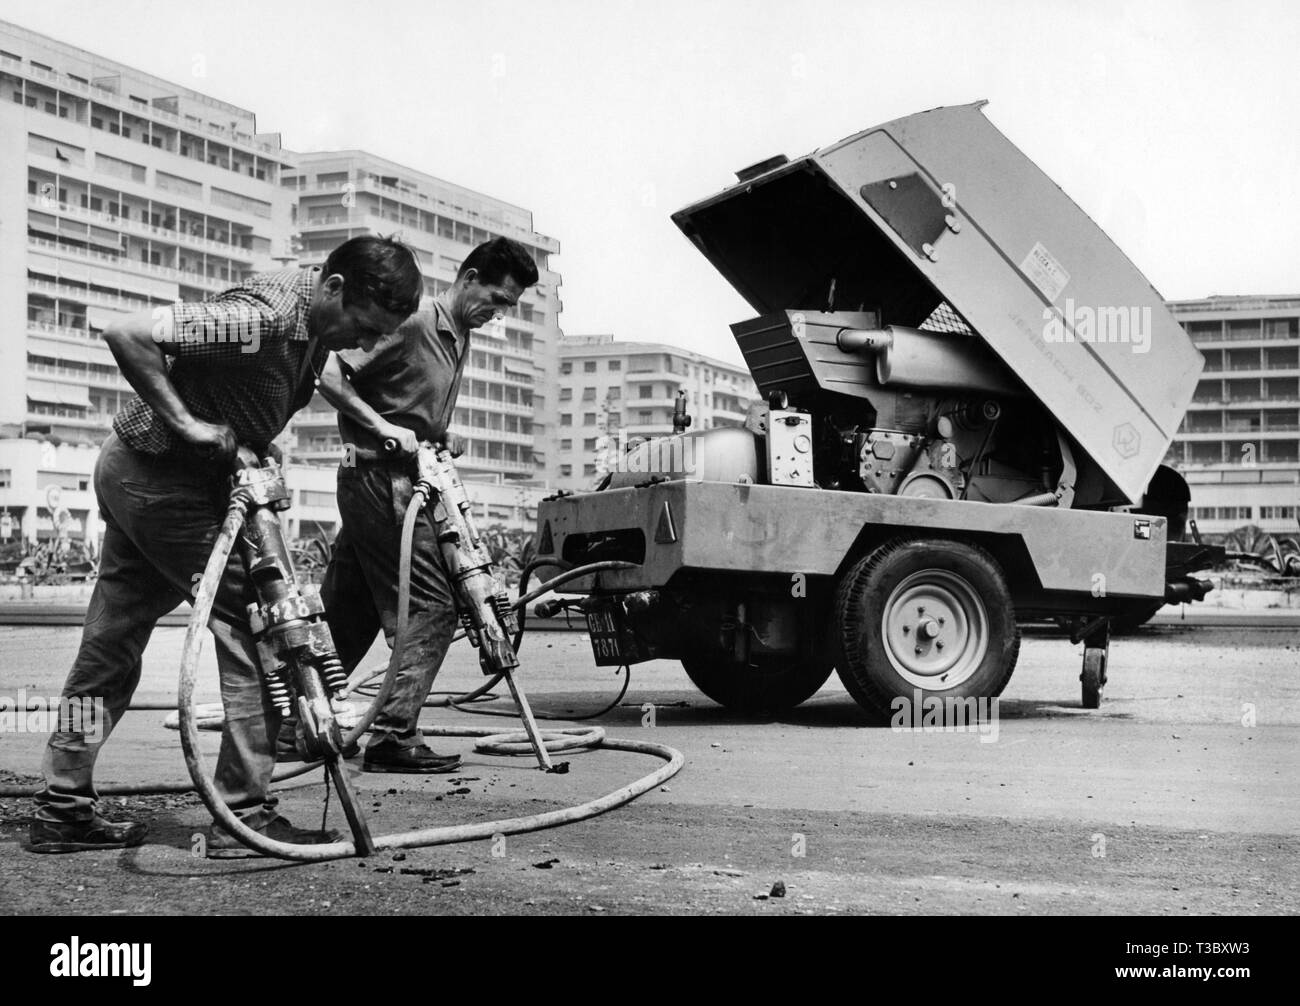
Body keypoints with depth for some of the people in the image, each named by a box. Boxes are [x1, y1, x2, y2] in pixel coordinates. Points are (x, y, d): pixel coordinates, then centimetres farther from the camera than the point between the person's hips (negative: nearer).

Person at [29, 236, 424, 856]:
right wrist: (187, 424, -28)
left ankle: (63, 809, 22)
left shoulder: (318, 320, 0)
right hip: (160, 477, -10)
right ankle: (244, 815, -3)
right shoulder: (263, 316, -28)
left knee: (111, 644, 13)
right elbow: (125, 335, -33)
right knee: (254, 625, -8)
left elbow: (317, 379, 21)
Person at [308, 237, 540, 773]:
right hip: (380, 478, -9)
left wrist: (441, 437, 8)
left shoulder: (460, 338, 16)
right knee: (431, 606, -9)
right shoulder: (412, 322, -13)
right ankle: (393, 735, -7)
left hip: (387, 484, 9)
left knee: (345, 616, 11)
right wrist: (383, 428, -19)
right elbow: (330, 375, -16)